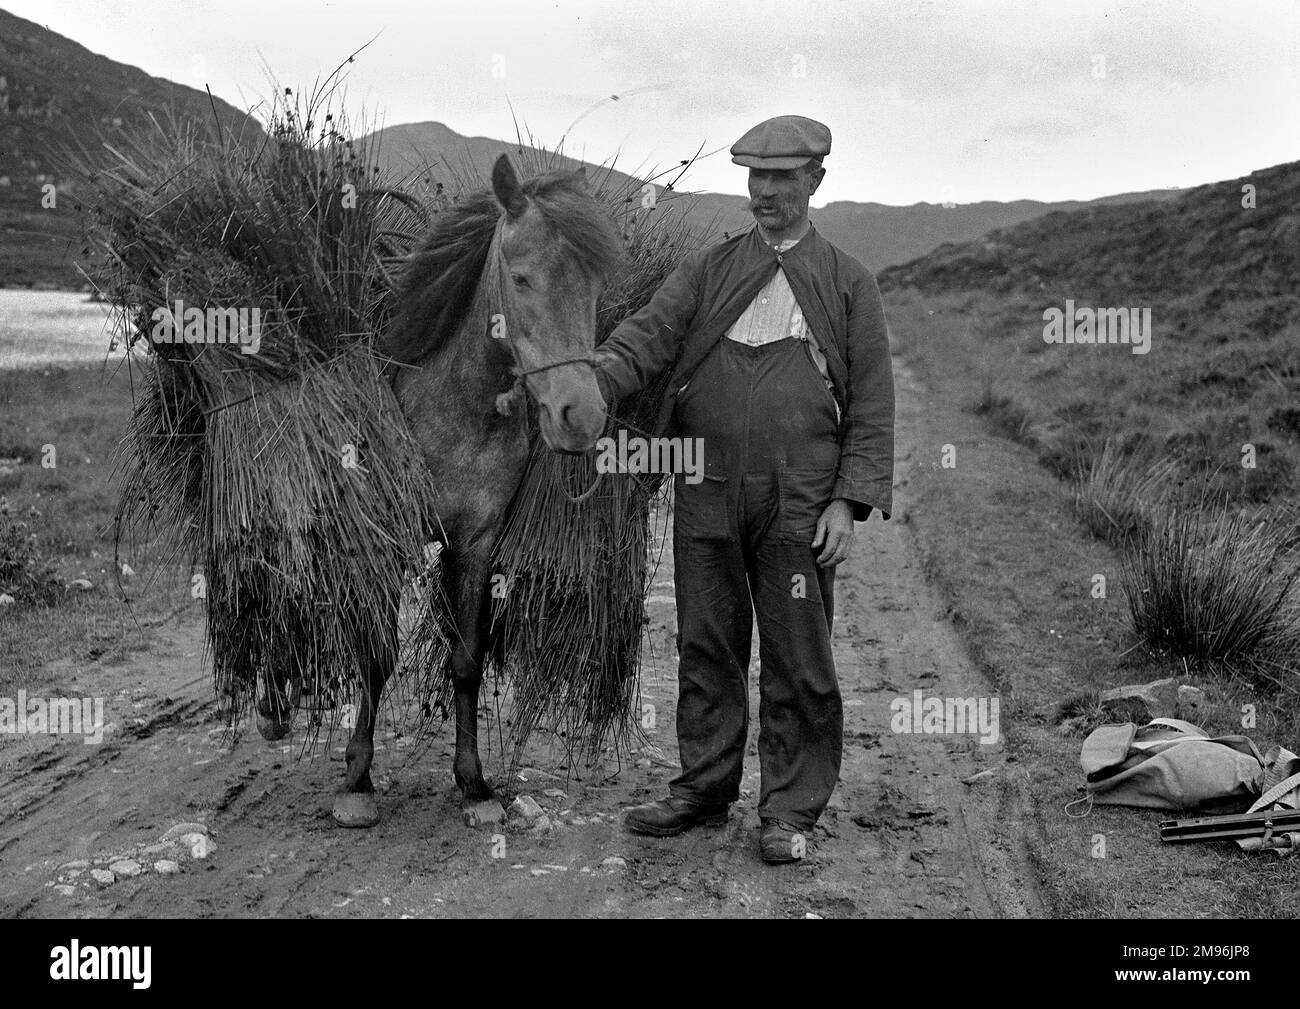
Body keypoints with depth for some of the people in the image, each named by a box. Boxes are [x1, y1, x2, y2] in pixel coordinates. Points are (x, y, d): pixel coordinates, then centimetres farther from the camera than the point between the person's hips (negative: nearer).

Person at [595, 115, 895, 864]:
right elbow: (646, 338, -3)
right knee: (706, 648, 11)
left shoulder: (848, 283, 7)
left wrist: (848, 500, -8)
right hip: (706, 496, 3)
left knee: (798, 662, 2)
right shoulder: (707, 272, 12)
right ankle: (704, 788, 26)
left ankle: (792, 809, 15)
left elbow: (872, 405, 3)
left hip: (799, 505, -2)